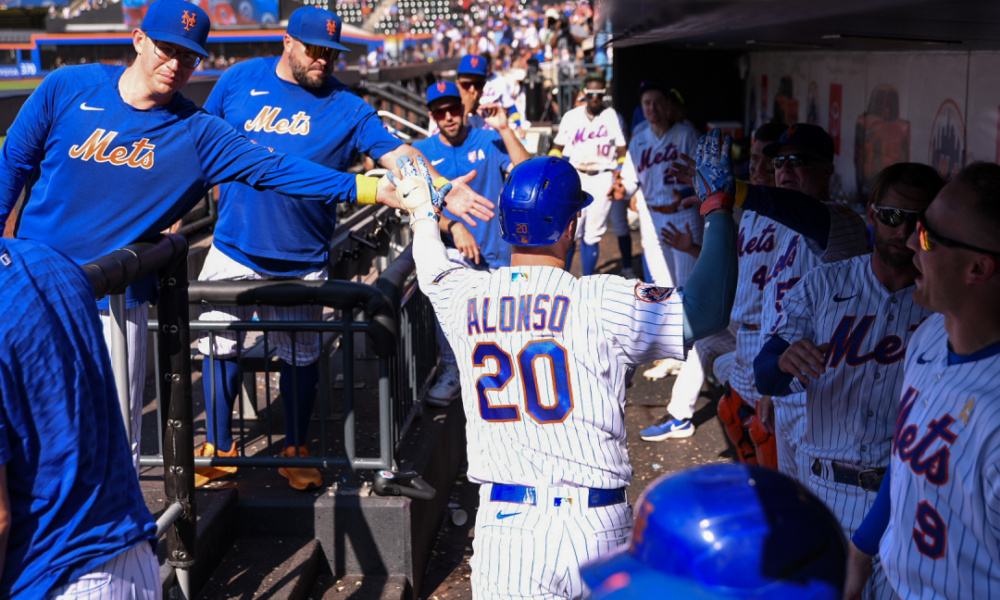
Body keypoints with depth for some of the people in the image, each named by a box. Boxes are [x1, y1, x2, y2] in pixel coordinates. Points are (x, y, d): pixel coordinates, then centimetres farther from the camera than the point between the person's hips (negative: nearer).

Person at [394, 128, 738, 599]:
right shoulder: (602, 303, -12)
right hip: (596, 527, -2)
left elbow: (432, 272, 26)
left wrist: (419, 210, 46)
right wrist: (718, 207, -4)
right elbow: (705, 311, -13)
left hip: (503, 525, 2)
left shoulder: (465, 298, 2)